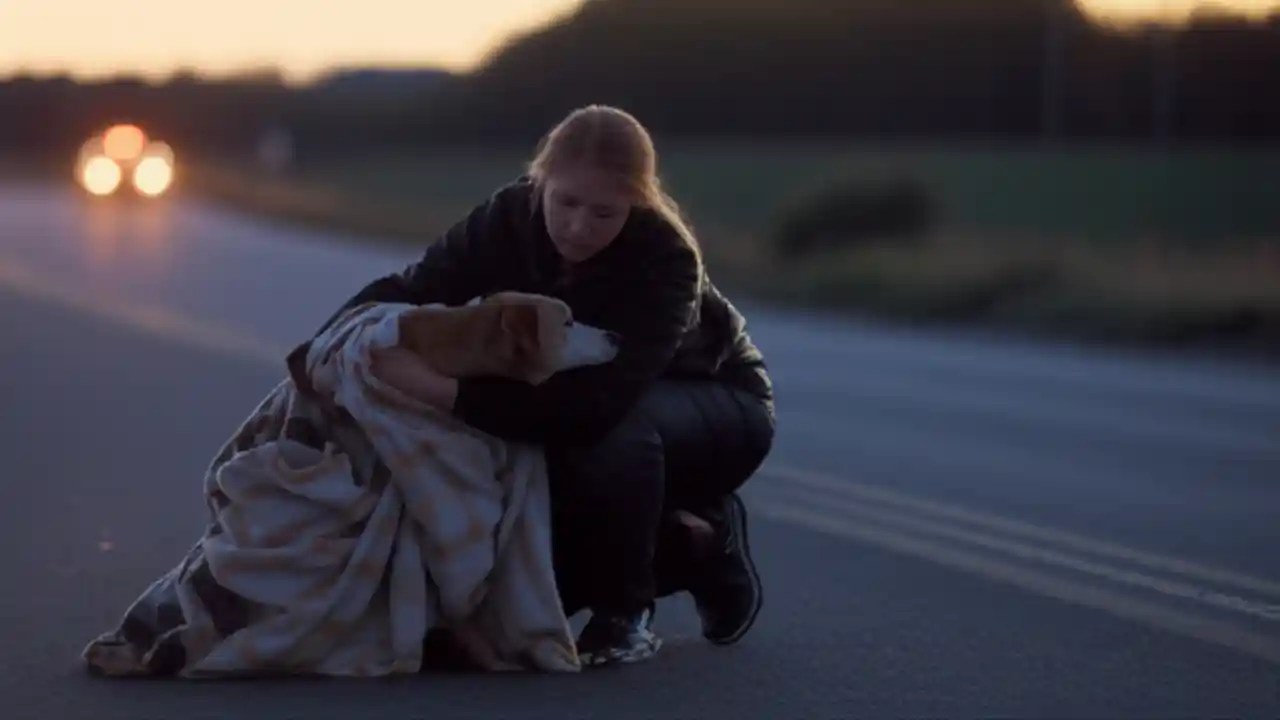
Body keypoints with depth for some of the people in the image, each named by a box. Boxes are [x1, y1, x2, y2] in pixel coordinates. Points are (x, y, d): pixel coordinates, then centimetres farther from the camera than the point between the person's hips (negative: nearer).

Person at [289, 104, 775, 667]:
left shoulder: (666, 258, -37)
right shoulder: (512, 219, -23)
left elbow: (597, 402, -50)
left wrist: (448, 389, -58)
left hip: (716, 401, -5)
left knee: (617, 432, -39)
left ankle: (625, 613, -15)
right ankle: (699, 546, 12)